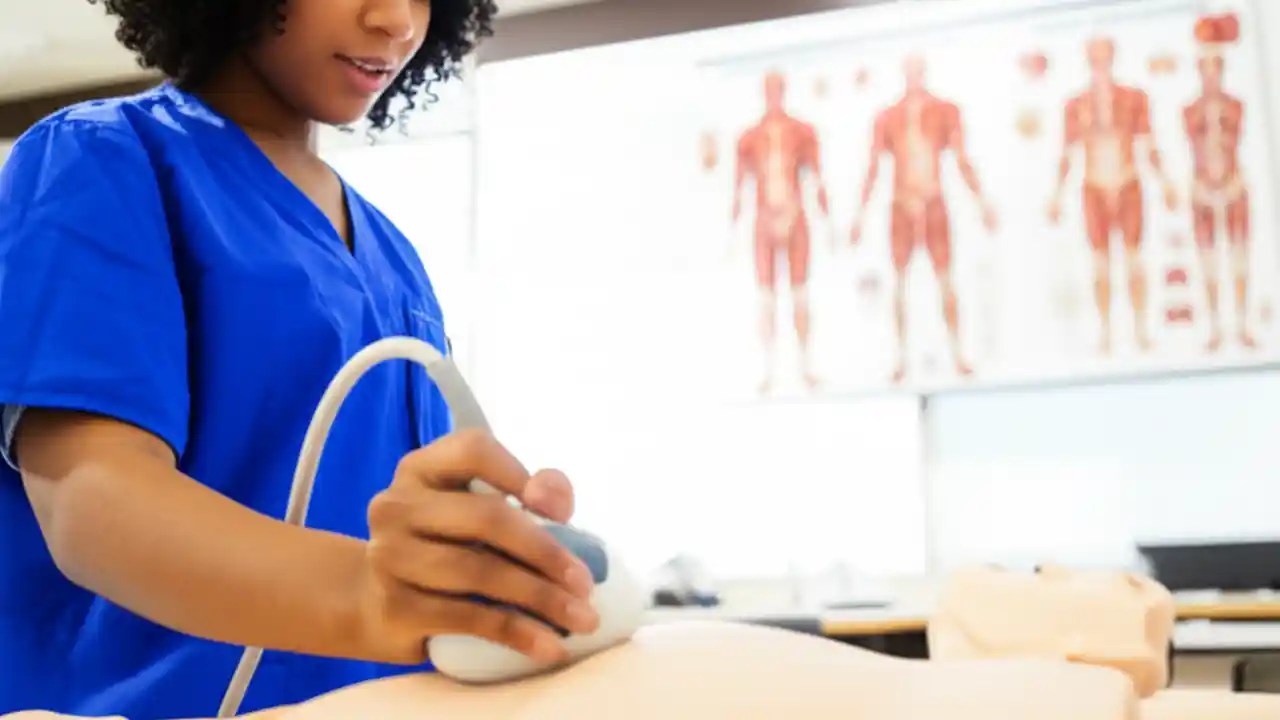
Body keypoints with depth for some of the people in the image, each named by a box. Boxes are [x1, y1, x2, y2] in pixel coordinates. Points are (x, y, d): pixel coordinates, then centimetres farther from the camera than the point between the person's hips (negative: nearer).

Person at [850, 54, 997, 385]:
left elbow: (962, 161, 7)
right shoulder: (887, 117, 6)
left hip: (935, 204, -1)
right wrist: (861, 212, 4)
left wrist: (982, 200, 1)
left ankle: (957, 351, 0)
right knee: (900, 280, 2)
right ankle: (902, 354, 6)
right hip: (902, 206, 1)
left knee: (945, 278, -3)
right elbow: (873, 168, 7)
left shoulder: (945, 110, 5)